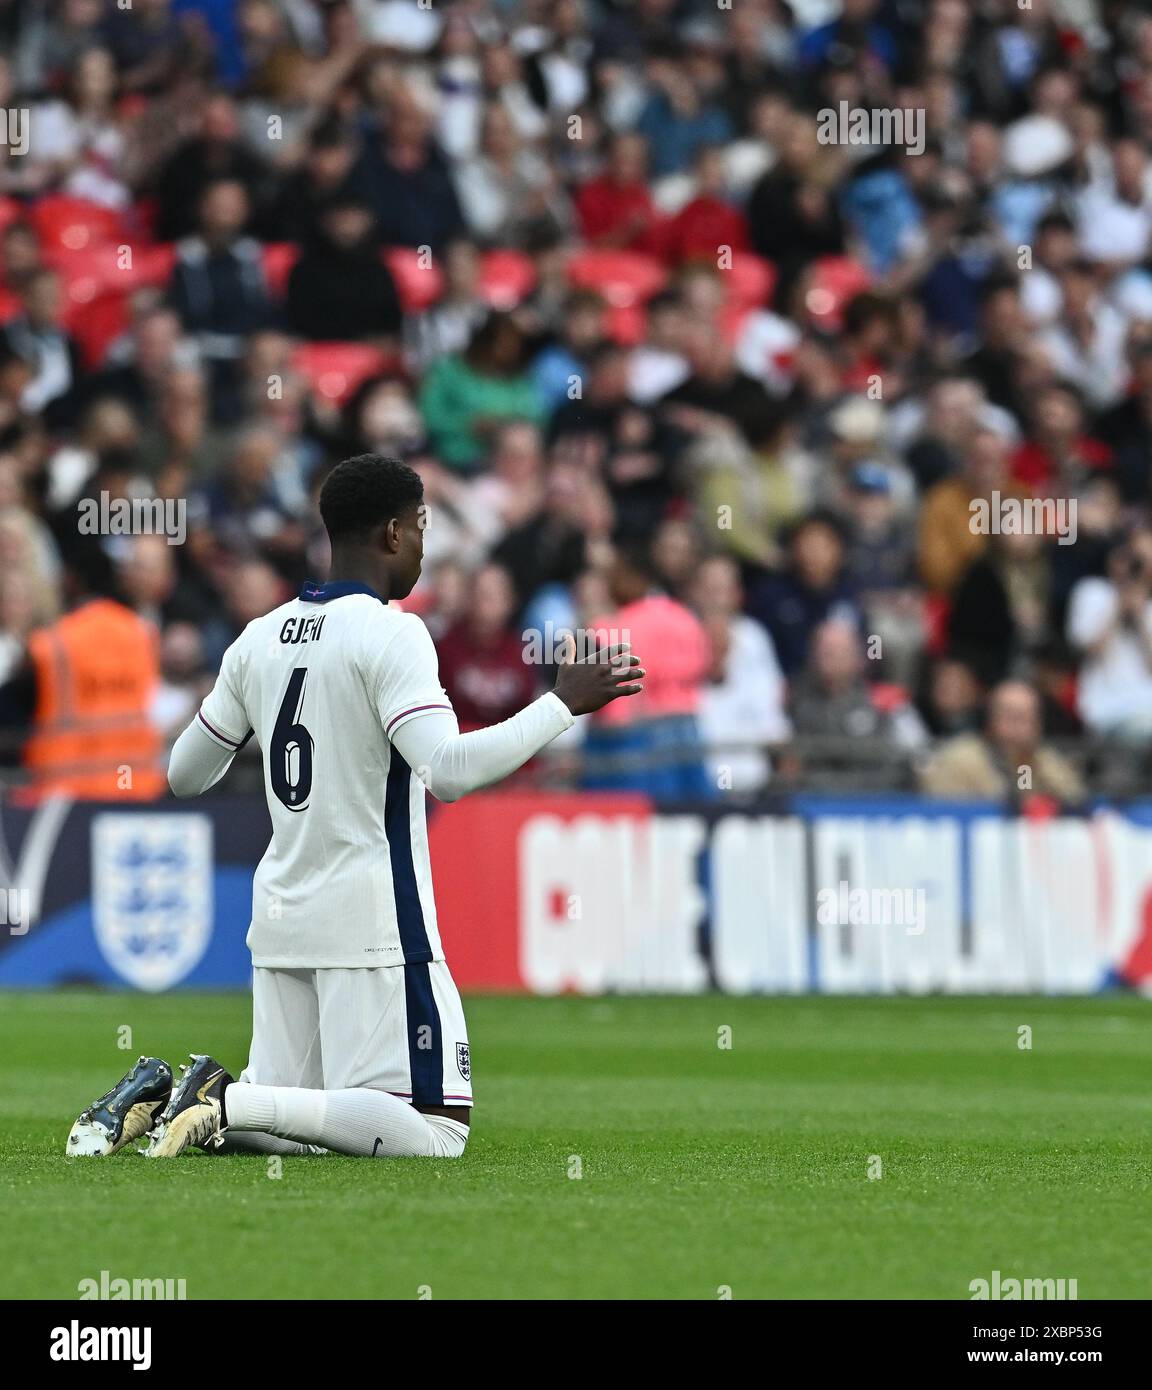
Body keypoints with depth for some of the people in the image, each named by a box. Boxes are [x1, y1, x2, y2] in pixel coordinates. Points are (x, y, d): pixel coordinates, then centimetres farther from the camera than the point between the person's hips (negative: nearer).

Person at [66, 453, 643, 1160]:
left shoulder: (259, 638, 10)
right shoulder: (389, 632, -11)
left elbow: (186, 776, 19)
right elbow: (448, 770, -23)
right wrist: (564, 704, -15)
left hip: (281, 917, 8)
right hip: (374, 920, -8)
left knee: (285, 1122, 18)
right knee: (433, 1132, -8)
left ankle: (159, 1095, -8)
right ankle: (230, 1101, -20)